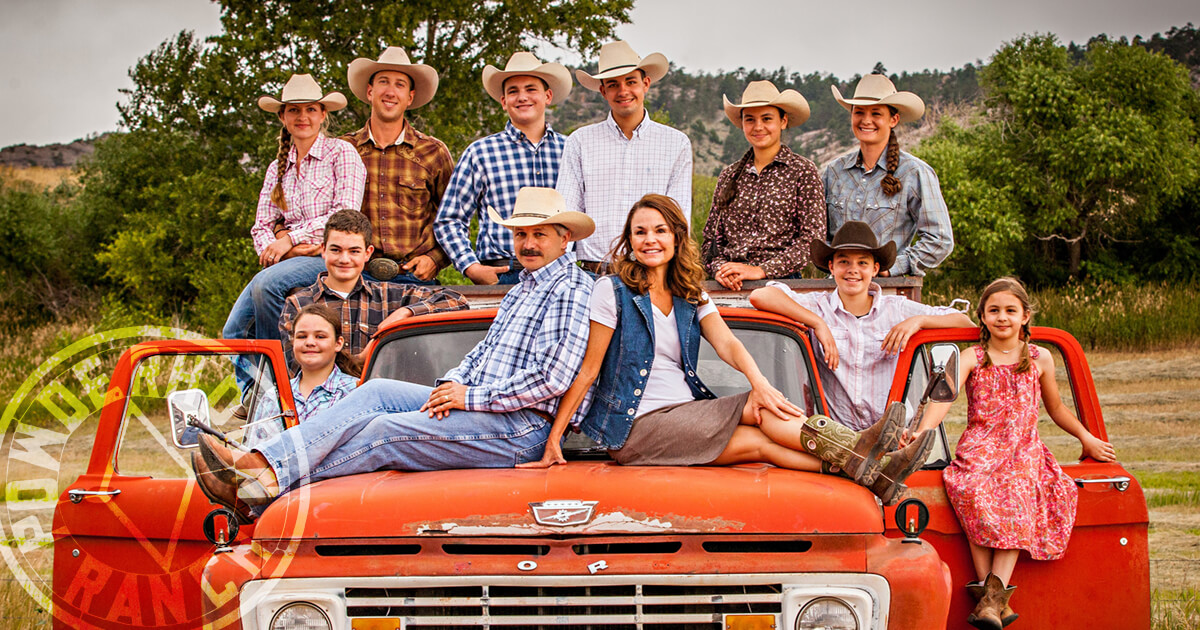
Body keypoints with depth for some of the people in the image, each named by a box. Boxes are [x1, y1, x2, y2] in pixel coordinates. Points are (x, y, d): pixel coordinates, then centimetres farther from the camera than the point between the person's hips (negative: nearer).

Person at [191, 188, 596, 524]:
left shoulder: (571, 290, -9)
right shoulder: (521, 289, 23)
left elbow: (552, 377, -20)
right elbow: (483, 353, 25)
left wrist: (472, 396, -15)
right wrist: (453, 383, 3)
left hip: (522, 428, -9)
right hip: (481, 405, 9)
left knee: (384, 433, -17)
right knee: (376, 391, -4)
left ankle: (269, 485, -17)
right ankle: (255, 464, -16)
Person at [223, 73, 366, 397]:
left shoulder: (341, 153, 2)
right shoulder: (278, 168, 20)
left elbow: (345, 213, -10)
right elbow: (262, 226, 14)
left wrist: (291, 239, -13)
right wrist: (274, 246, -10)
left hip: (329, 258, -6)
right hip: (286, 261, 6)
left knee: (267, 283, -33)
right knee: (235, 331, -16)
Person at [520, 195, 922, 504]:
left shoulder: (691, 298, 14)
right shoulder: (613, 292, -3)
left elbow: (726, 343, -4)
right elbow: (587, 370, -5)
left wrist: (758, 381, -25)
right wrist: (554, 439, -11)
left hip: (686, 413, 5)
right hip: (635, 426, -5)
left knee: (761, 407, -24)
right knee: (758, 441, -24)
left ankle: (856, 455, -42)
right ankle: (857, 463, -38)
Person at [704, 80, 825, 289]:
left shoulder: (802, 171, 4)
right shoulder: (729, 175, 15)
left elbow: (812, 238, -3)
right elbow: (711, 236, 16)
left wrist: (762, 270, -11)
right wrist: (719, 268, -5)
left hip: (780, 281, -3)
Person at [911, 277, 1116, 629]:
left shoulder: (1040, 359, 13)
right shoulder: (971, 358, 6)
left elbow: (1055, 408, 28)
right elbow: (945, 396, -11)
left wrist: (1087, 438, 25)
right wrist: (923, 432, -27)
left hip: (1024, 450, 1)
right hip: (980, 447, -1)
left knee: (1016, 497, -32)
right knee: (975, 493, -35)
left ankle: (994, 594, -39)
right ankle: (987, 585, -35)